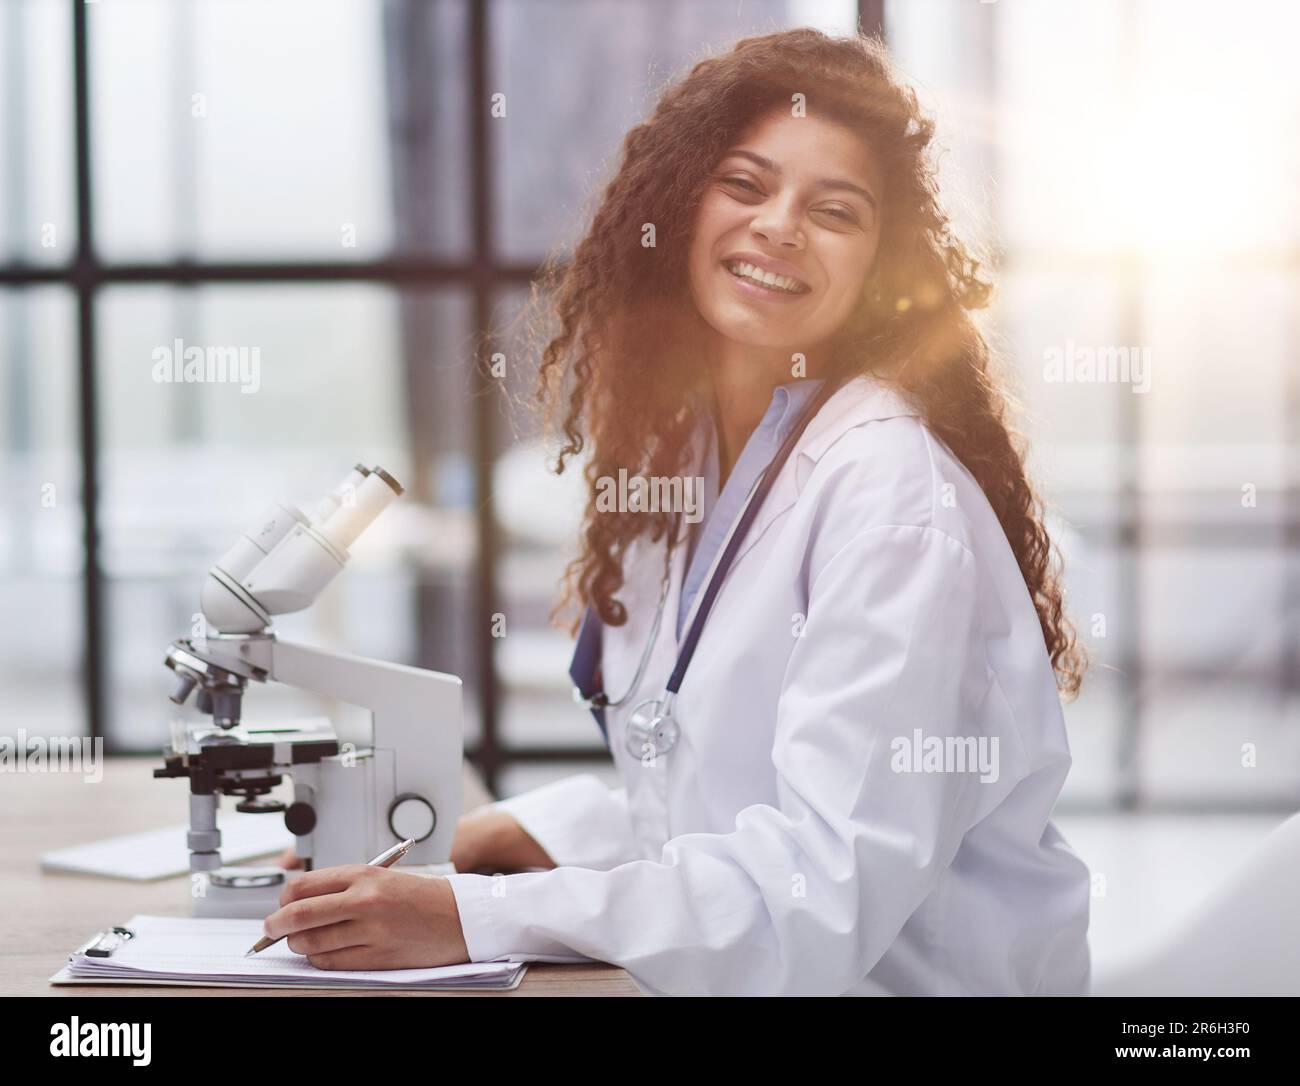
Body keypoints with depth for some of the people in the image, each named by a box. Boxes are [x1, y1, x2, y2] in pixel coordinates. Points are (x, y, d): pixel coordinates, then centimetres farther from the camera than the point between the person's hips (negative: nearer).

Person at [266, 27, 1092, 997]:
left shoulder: (894, 483, -17)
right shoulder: (675, 439, 7)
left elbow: (833, 884, -23)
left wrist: (476, 918, -25)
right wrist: (524, 834, -2)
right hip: (718, 980, 6)